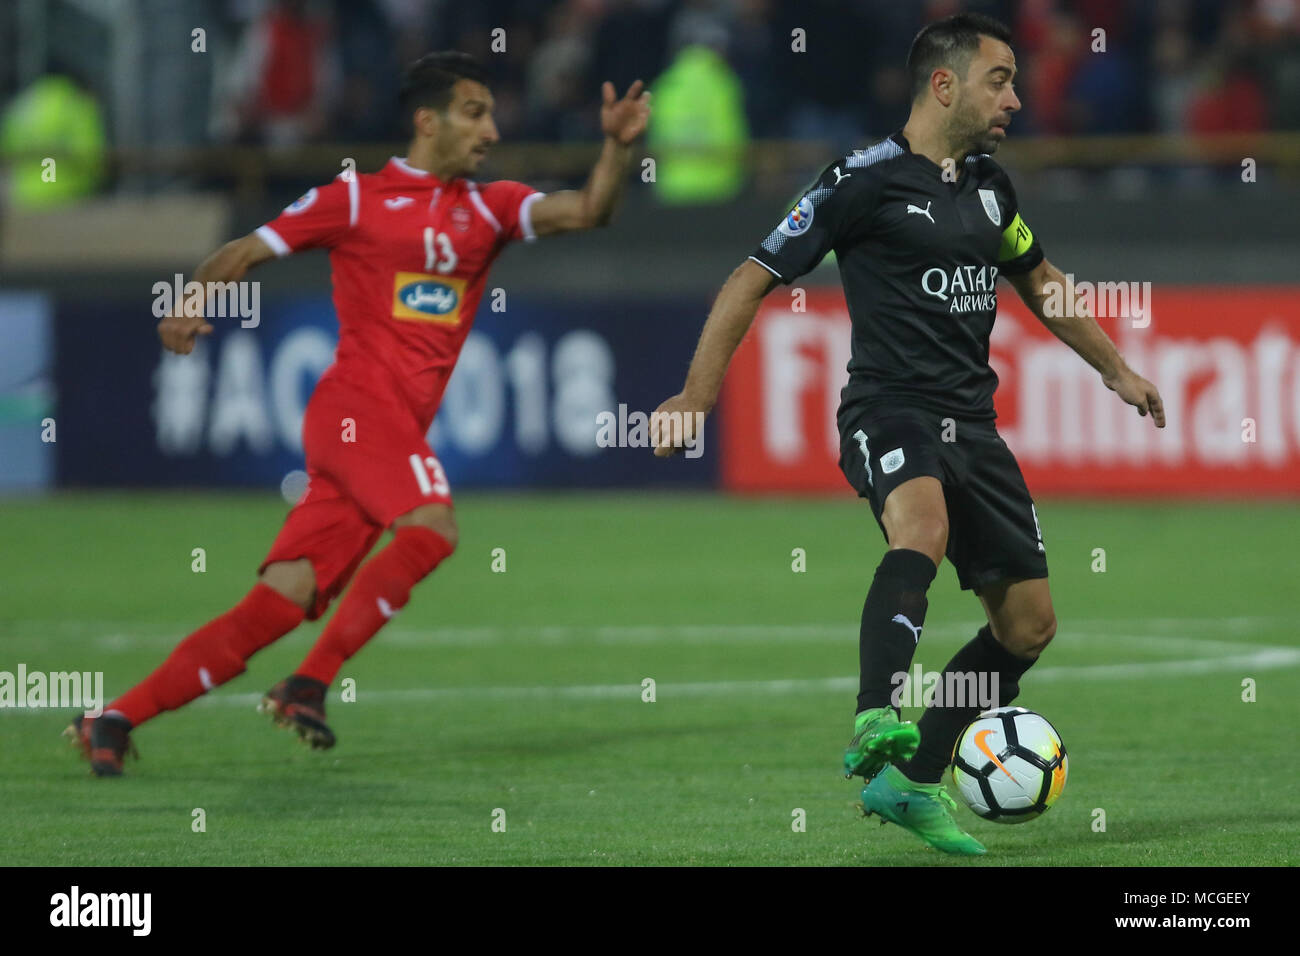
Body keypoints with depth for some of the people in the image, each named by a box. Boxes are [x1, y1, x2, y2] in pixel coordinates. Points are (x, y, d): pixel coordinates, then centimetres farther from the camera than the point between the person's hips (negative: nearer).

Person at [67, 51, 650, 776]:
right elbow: (247, 252, 9)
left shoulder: (489, 209, 18)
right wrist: (189, 305, -9)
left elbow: (585, 212, 7)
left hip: (399, 431, 5)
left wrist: (618, 147, -11)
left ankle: (115, 721, -3)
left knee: (281, 605, -4)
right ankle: (311, 685, -24)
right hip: (356, 404, -5)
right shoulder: (356, 199, 5)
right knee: (432, 525, -30)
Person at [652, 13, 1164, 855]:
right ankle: (878, 722, -52)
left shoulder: (990, 185, 14)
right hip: (889, 407, -8)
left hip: (972, 422, 8)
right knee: (922, 529, -39)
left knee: (1029, 623, 6)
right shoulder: (865, 181, -6)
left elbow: (1039, 281, 33)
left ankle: (910, 784, 17)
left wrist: (1117, 371, 36)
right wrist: (697, 396, -10)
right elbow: (754, 279, -4)